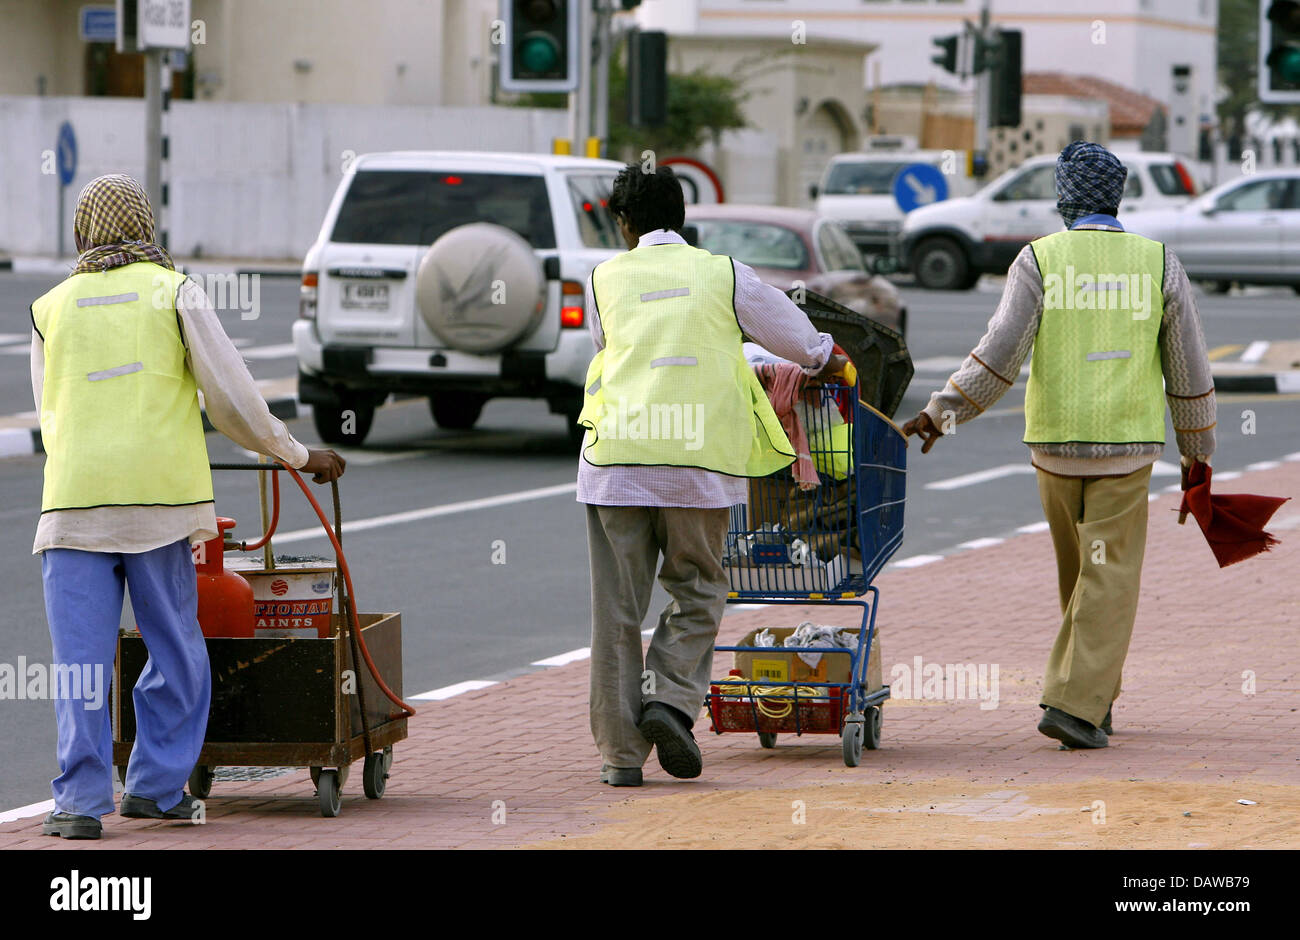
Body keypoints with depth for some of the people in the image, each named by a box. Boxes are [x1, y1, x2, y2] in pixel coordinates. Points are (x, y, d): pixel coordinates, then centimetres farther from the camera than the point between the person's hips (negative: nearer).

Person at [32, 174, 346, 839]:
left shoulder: (51, 308, 13)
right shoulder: (172, 291, 5)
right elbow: (230, 396, 2)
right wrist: (297, 455, 15)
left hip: (73, 500, 2)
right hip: (160, 497, -2)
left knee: (80, 659, 1)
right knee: (174, 652, 11)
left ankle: (81, 802, -4)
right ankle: (155, 785, 12)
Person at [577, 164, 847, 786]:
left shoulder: (604, 280, 10)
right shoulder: (721, 273, 8)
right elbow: (800, 340, 18)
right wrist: (825, 363, 41)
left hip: (617, 456, 1)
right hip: (700, 456, -1)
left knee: (617, 609, 5)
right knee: (696, 593, 13)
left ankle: (621, 751, 4)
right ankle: (671, 699, -9)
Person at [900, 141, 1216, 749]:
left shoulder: (1039, 259, -2)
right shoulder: (1157, 262, 1)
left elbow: (1000, 354, -11)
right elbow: (1187, 363, 5)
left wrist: (941, 413, -8)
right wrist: (1197, 446, 16)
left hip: (1054, 439, 1)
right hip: (1127, 446, -1)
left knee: (1079, 572, 17)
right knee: (1109, 575, -1)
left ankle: (1095, 697, 24)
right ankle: (1074, 706, -12)